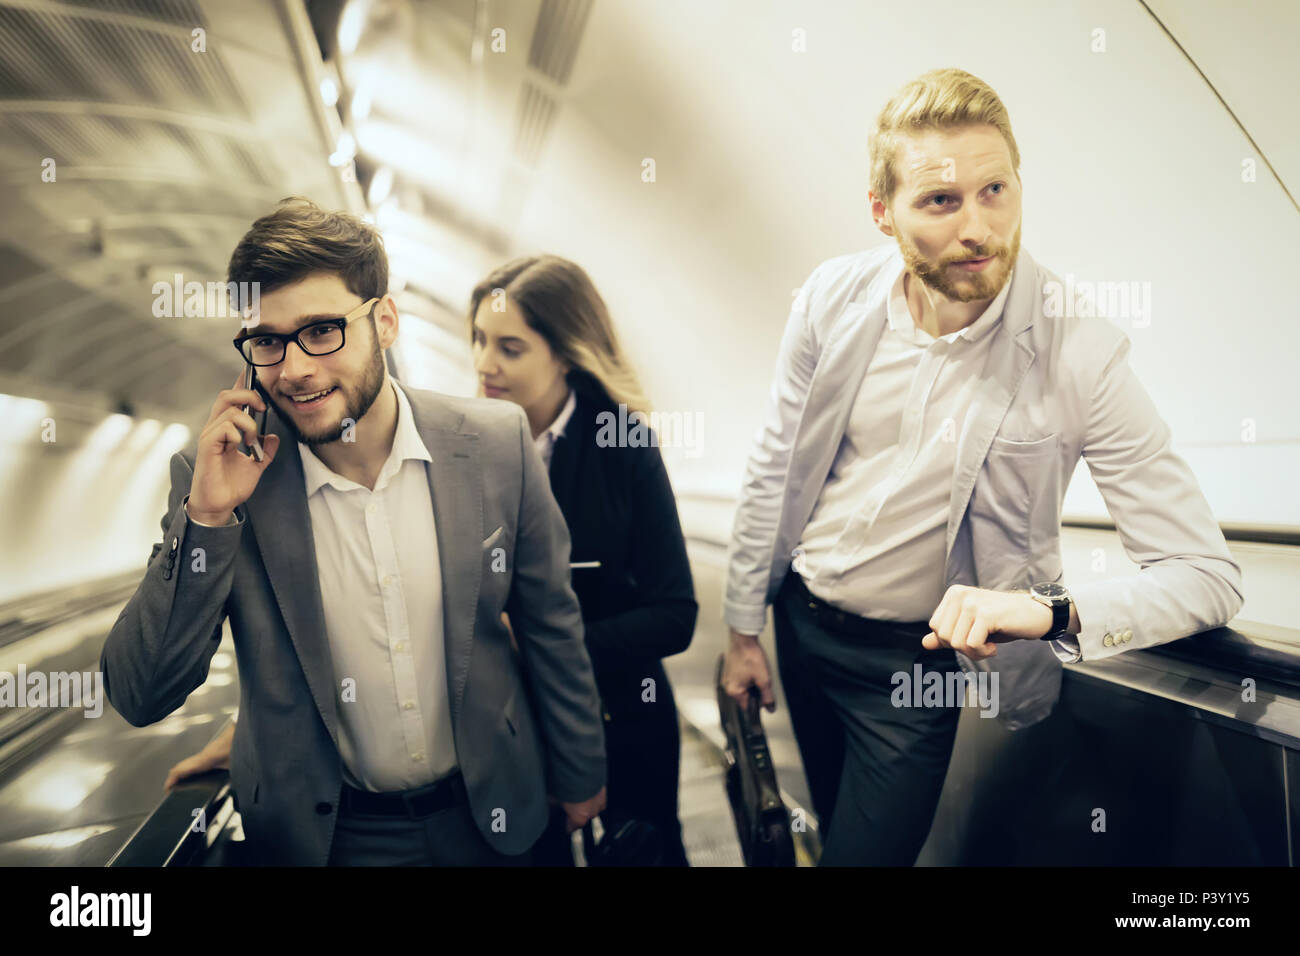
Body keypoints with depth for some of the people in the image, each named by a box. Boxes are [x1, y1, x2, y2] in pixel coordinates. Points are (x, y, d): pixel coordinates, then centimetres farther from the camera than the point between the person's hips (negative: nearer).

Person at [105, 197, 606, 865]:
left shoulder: (496, 443, -15)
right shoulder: (214, 476, -16)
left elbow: (550, 624, -3)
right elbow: (140, 699, -16)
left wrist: (580, 778, 6)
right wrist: (208, 515, -28)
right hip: (323, 833, -1)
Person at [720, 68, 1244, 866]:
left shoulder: (1081, 353, -24)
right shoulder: (835, 297, -13)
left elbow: (1208, 575, -21)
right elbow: (775, 471, -1)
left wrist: (1048, 610, -38)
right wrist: (744, 628, 5)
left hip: (917, 655, -4)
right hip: (801, 620, 4)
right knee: (834, 826, 24)